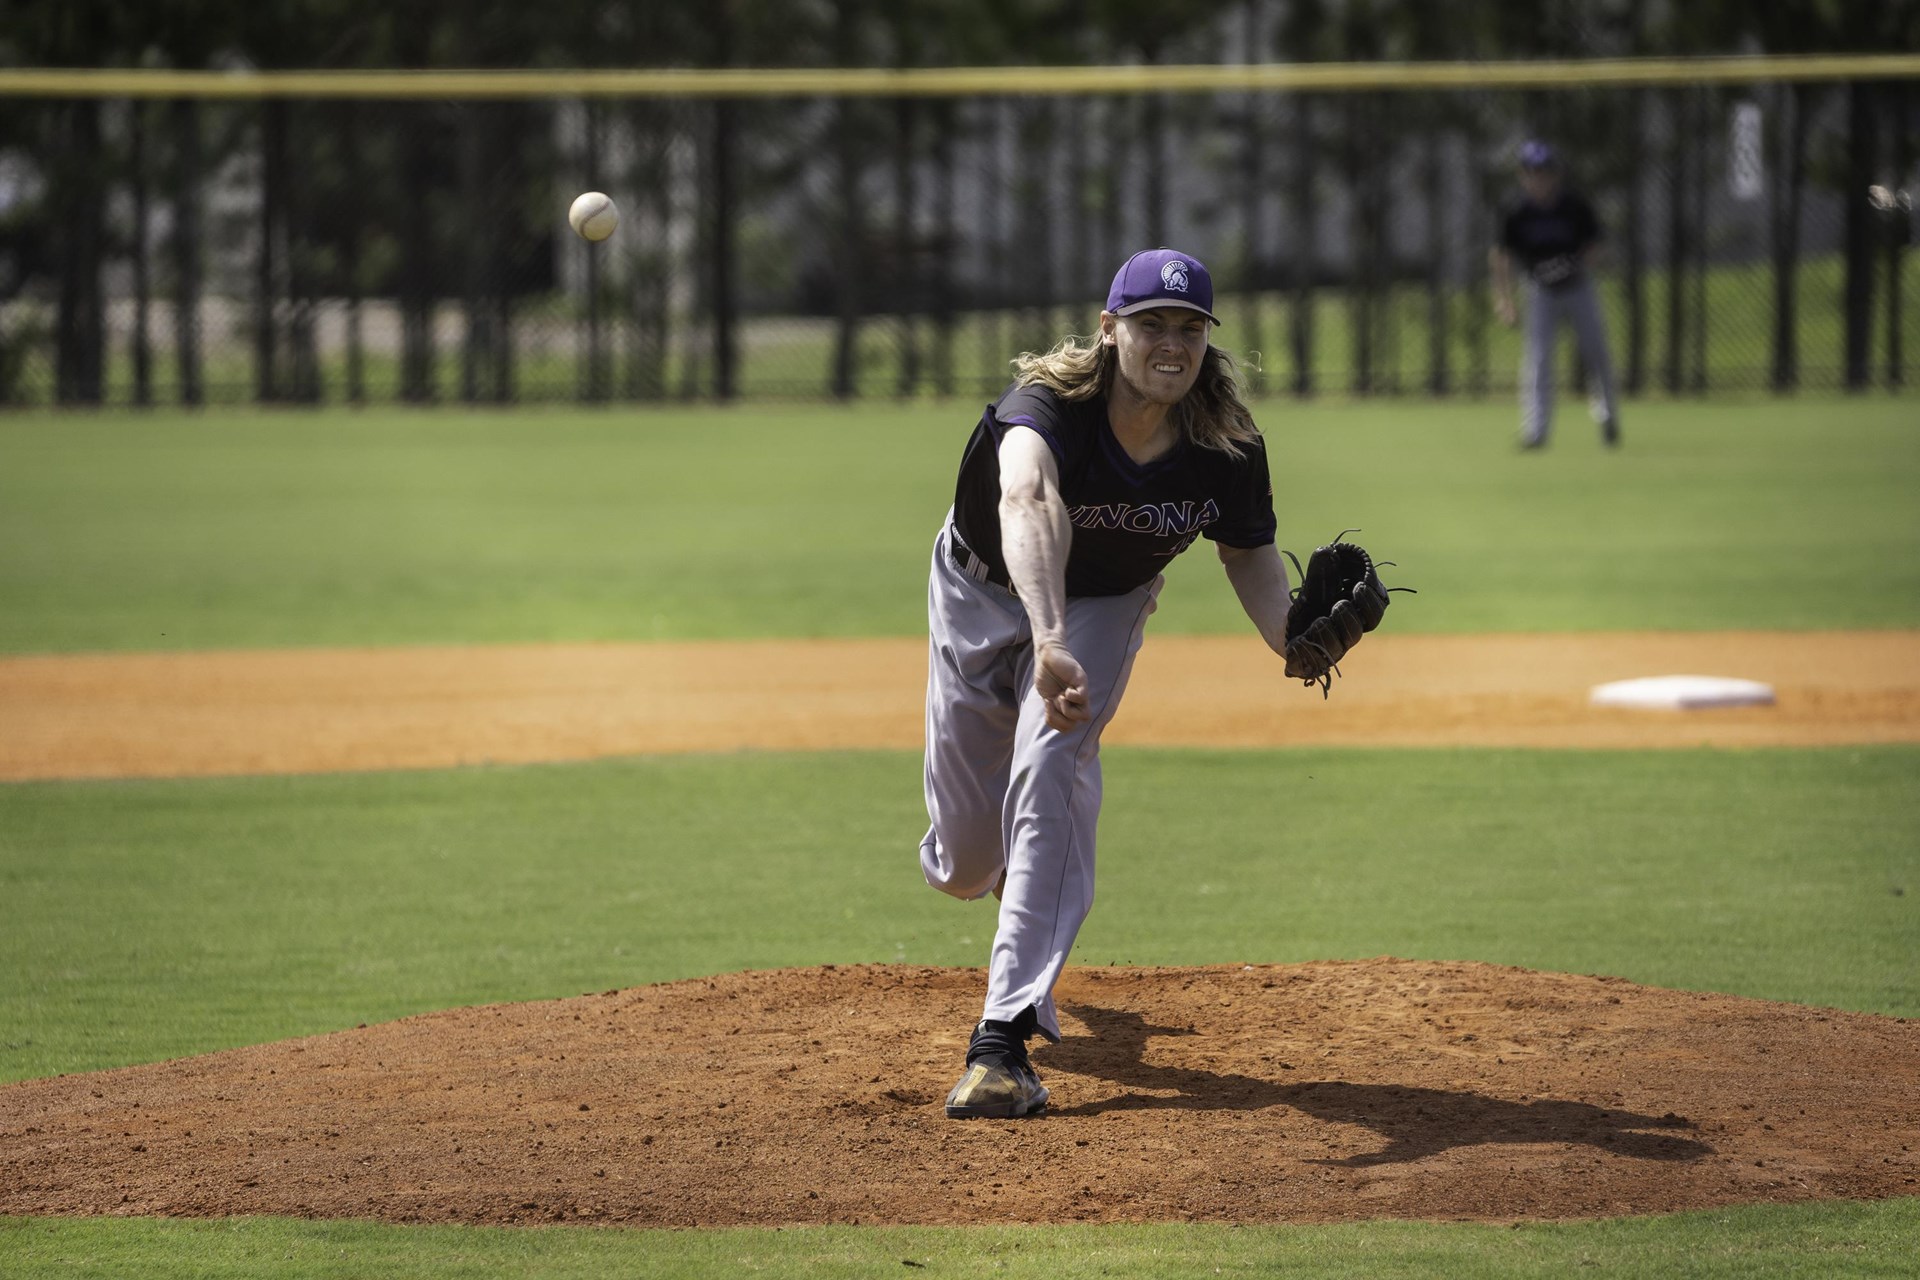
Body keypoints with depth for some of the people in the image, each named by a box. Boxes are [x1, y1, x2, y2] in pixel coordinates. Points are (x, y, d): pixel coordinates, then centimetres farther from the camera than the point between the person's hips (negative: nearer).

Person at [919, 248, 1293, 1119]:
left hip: (1103, 605, 1)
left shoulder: (1228, 449, -26)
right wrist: (1049, 644, -76)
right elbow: (1028, 500, -59)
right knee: (963, 866, 6)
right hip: (985, 591, -1)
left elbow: (1248, 552, -8)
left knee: (1052, 761, -28)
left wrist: (1291, 640, -30)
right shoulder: (1051, 403, -39)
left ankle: (1006, 1035, -30)